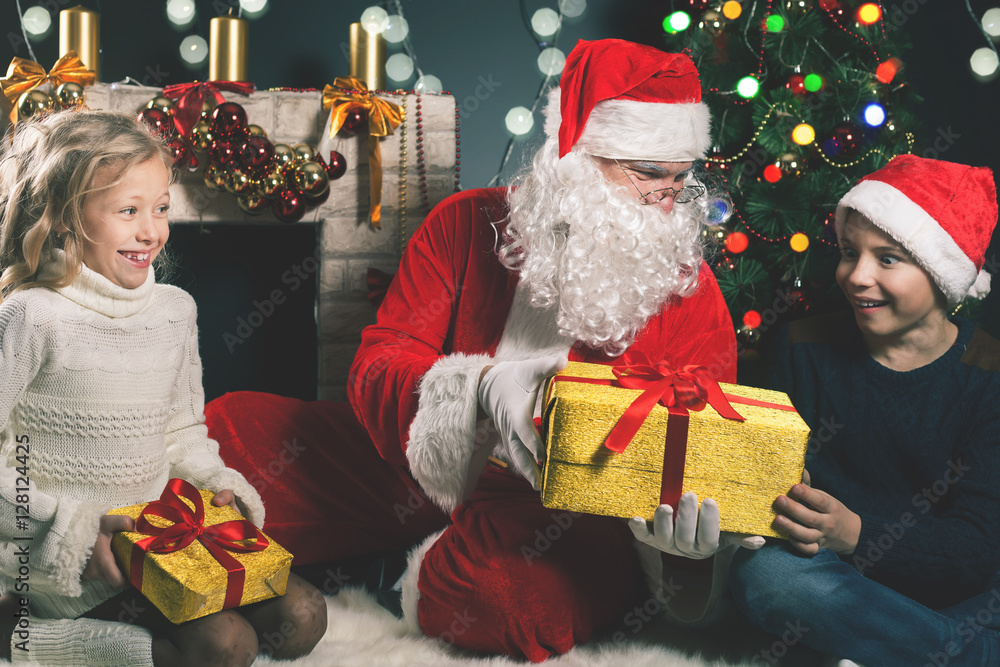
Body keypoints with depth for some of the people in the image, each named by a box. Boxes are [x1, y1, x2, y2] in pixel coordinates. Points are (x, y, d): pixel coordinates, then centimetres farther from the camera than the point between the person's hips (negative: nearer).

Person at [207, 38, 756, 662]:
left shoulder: (691, 291, -4)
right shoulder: (470, 225, -1)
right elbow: (377, 364, -6)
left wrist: (696, 519, -32)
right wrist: (482, 385, -28)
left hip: (568, 508, -1)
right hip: (429, 471, 2)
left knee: (502, 586, -37)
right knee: (234, 424, -7)